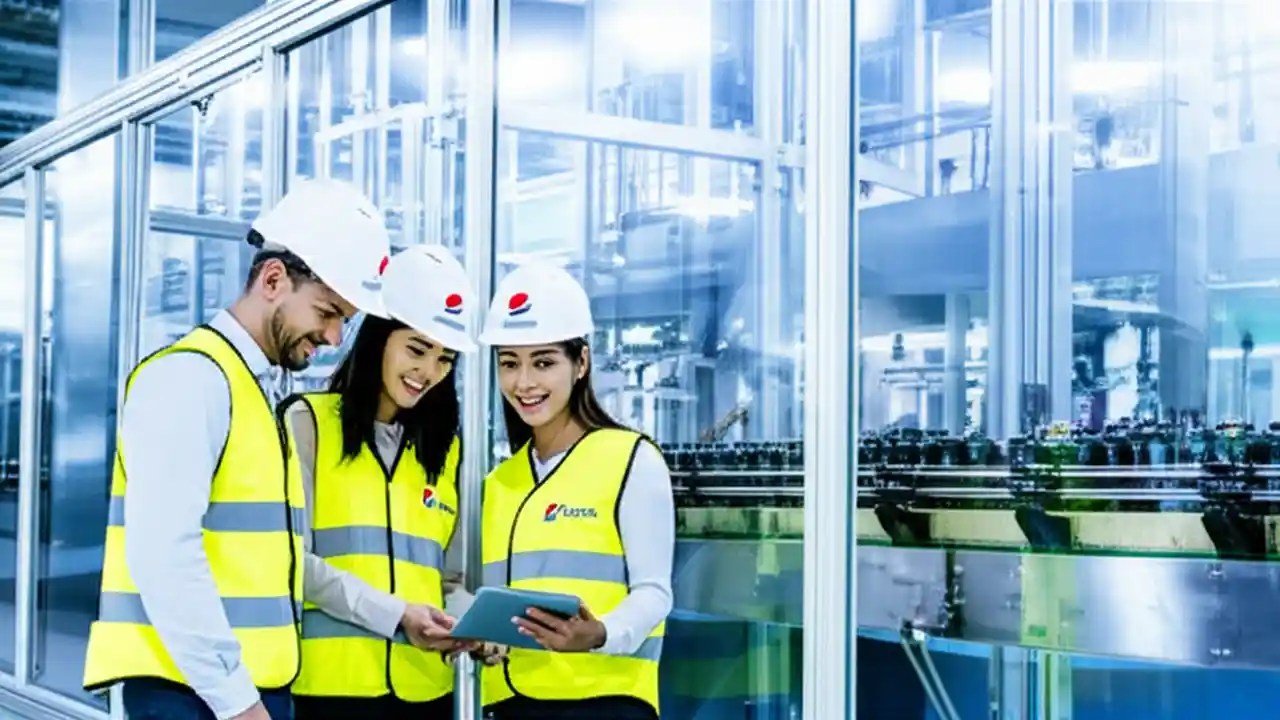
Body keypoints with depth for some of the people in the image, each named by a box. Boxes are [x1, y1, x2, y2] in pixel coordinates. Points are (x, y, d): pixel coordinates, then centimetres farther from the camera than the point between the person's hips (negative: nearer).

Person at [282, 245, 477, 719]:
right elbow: (295, 560, -7)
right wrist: (394, 615, -16)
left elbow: (451, 576, 16)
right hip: (332, 681, -5)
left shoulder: (445, 449, 17)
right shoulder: (308, 422, 2)